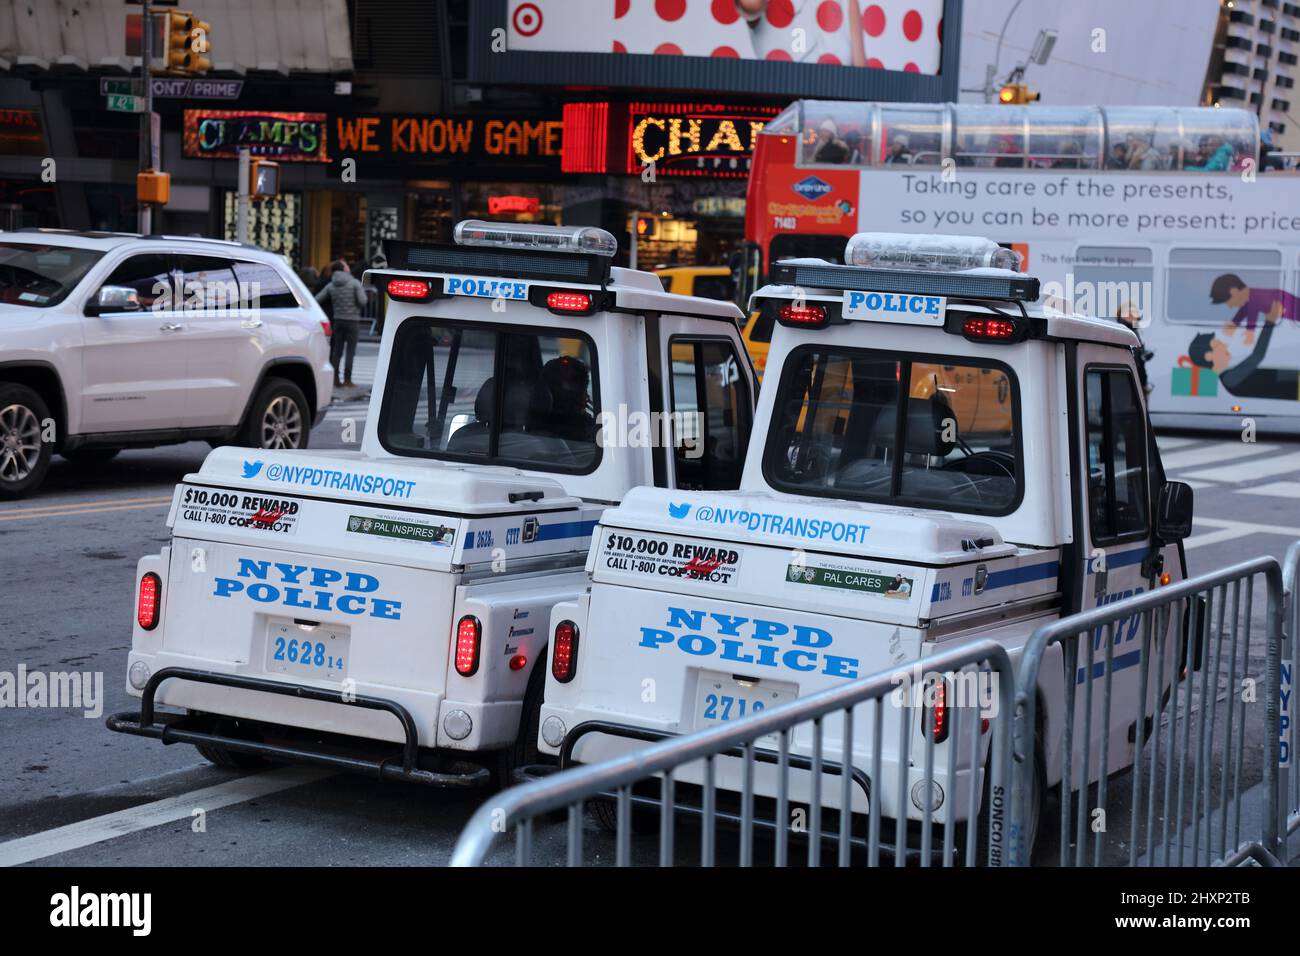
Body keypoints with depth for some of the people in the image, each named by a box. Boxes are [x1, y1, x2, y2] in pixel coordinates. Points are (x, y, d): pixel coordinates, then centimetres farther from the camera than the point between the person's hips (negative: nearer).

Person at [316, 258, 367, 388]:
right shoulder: (355, 283, -7)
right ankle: (347, 380, -4)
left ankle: (335, 379, 7)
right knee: (350, 351, -1)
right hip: (352, 320, -4)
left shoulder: (331, 286, 5)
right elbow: (363, 301, -13)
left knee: (336, 350, 9)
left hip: (338, 320, 4)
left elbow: (317, 299, 3)